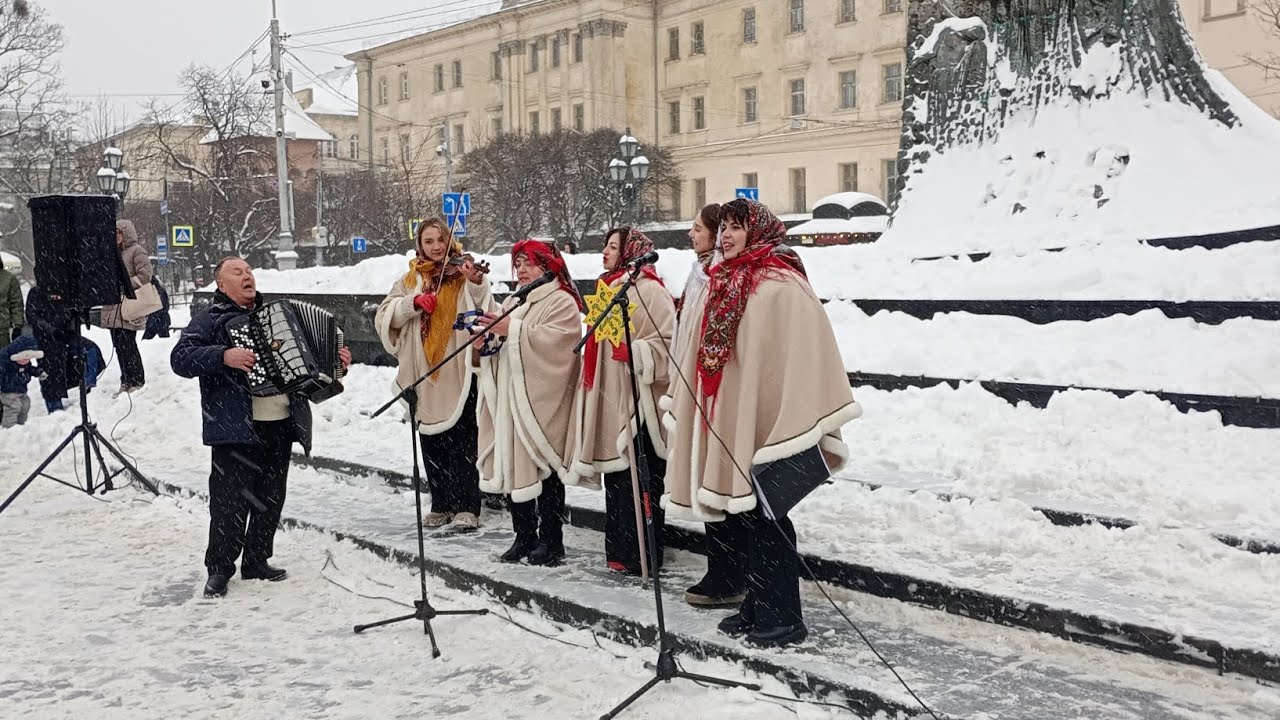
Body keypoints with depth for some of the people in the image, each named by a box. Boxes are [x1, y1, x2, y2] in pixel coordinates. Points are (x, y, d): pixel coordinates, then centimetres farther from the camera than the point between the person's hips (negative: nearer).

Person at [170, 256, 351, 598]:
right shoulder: (210, 318, 1)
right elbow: (180, 358, -12)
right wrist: (224, 356, -25)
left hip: (280, 424, 6)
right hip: (236, 427, -6)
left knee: (271, 497, 12)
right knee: (231, 499, -4)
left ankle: (256, 561, 25)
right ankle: (219, 568, 8)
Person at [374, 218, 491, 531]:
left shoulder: (464, 272, 2)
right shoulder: (411, 279, 11)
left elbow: (484, 312, -11)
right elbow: (384, 316, 1)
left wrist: (476, 284, -28)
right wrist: (414, 302, -14)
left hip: (459, 372, -4)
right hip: (424, 373, 4)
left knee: (462, 441, -3)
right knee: (431, 442, 11)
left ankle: (467, 507, 3)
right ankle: (441, 505, 22)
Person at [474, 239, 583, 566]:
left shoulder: (562, 303, -3)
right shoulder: (513, 303, 22)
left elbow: (552, 342, -19)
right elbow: (504, 349, 21)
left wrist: (512, 330, -19)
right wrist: (486, 342, 0)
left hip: (542, 402, -7)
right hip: (510, 400, 7)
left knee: (545, 471, -3)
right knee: (513, 466, 7)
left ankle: (550, 540, 5)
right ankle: (524, 536, 17)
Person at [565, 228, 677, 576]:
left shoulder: (649, 290, -9)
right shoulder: (607, 289, 19)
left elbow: (666, 341, -16)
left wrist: (635, 351, -28)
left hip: (637, 397, -9)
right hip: (609, 398, 9)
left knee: (639, 479, -5)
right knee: (615, 476, 12)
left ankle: (642, 556, 1)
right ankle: (619, 550, 20)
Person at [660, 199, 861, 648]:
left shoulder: (781, 286, -12)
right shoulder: (722, 284, 13)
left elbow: (801, 358, -17)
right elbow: (702, 354, 20)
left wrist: (797, 426, -19)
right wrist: (685, 405, 20)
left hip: (763, 421, -8)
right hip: (725, 423, 8)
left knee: (764, 519, -1)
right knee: (743, 517, 14)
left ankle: (783, 617, 12)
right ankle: (758, 607, 27)